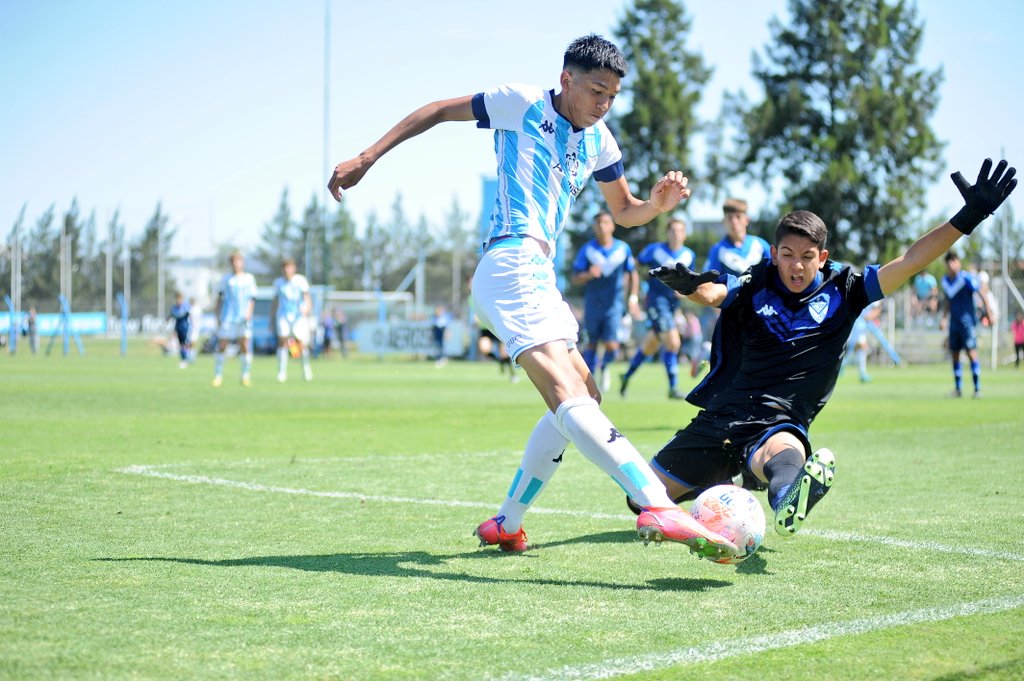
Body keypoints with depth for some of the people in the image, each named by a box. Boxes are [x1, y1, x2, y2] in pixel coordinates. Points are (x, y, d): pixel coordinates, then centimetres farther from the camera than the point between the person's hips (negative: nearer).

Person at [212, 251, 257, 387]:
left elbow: (251, 299, 5)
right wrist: (218, 316, 7)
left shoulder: (249, 278, 8)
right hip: (227, 317, 1)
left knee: (245, 346, -9)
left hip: (243, 318, -1)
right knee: (221, 346, -1)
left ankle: (246, 376, -2)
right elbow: (220, 298, 13)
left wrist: (248, 313, -10)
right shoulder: (226, 279, 10)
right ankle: (218, 375, 10)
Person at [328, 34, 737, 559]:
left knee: (583, 398, 15)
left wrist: (658, 203, 6)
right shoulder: (524, 104, 1)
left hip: (539, 277, 10)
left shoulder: (598, 141, 19)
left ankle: (505, 525, 20)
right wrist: (367, 157, 4)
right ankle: (658, 508, -46)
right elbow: (440, 111, 9)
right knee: (569, 396, -25)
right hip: (512, 264, -10)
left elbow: (624, 212, 29)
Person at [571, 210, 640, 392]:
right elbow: (575, 279, -4)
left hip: (614, 304, 0)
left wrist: (633, 298, 5)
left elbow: (633, 274, 13)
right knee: (592, 344, 5)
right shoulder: (587, 249, -3)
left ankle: (605, 367, 22)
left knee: (612, 346, -11)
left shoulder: (623, 248, 0)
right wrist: (588, 275, -24)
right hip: (592, 304, 0)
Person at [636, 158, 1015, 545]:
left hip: (780, 423, -2)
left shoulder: (841, 290, 6)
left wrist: (969, 217, -11)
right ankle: (725, 484, 24)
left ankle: (787, 500, -74)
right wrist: (687, 286, -44)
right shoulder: (752, 286, 2)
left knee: (786, 453, -41)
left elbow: (910, 262, 0)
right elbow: (710, 293, -18)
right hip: (720, 417, 3)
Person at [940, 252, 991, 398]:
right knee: (954, 354, 7)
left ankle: (977, 389, -8)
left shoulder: (967, 278, -12)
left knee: (971, 352, -11)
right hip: (954, 322, 7)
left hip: (967, 320, -7)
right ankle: (958, 389, 15)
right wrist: (944, 318, 17)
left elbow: (981, 295, -9)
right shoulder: (945, 280, 9)